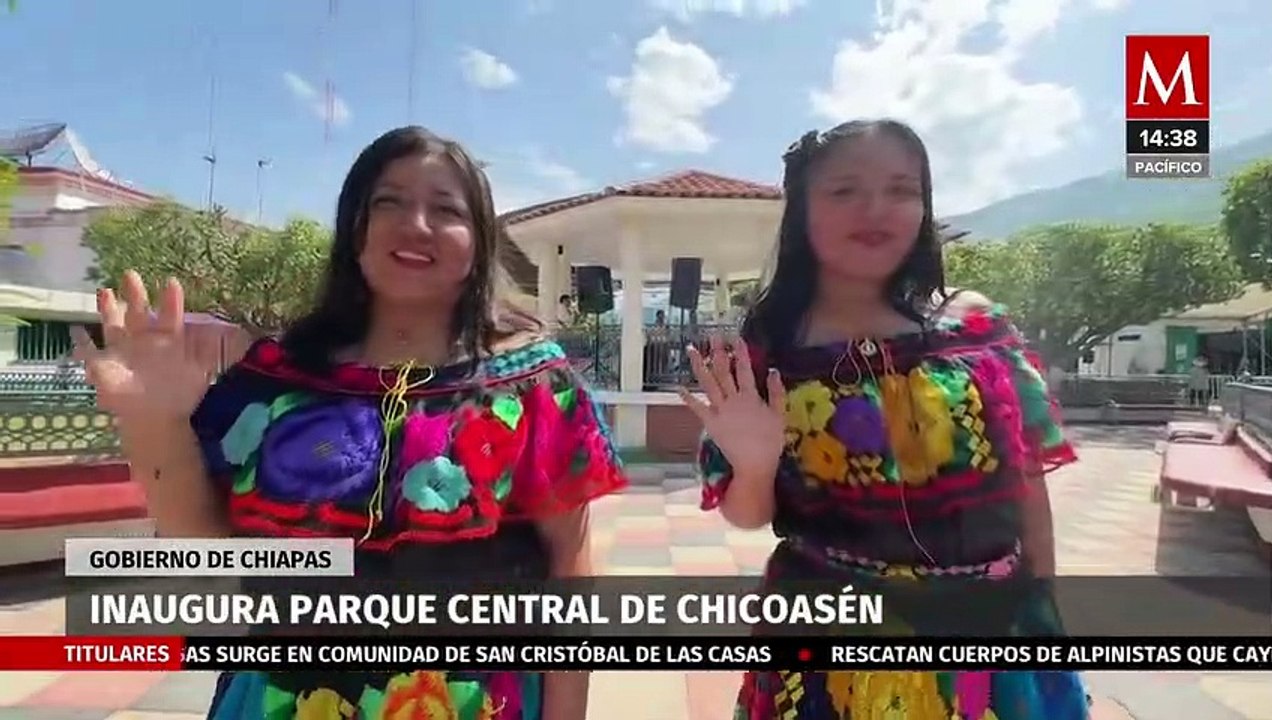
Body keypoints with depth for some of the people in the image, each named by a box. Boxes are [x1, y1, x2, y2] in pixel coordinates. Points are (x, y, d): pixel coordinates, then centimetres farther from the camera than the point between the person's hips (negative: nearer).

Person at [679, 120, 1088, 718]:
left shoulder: (977, 325, -4)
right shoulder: (765, 353, -9)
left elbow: (1027, 483, 5)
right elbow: (748, 516, -3)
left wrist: (1043, 612, 9)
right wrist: (754, 466, -23)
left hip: (991, 632, 2)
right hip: (832, 641, -1)